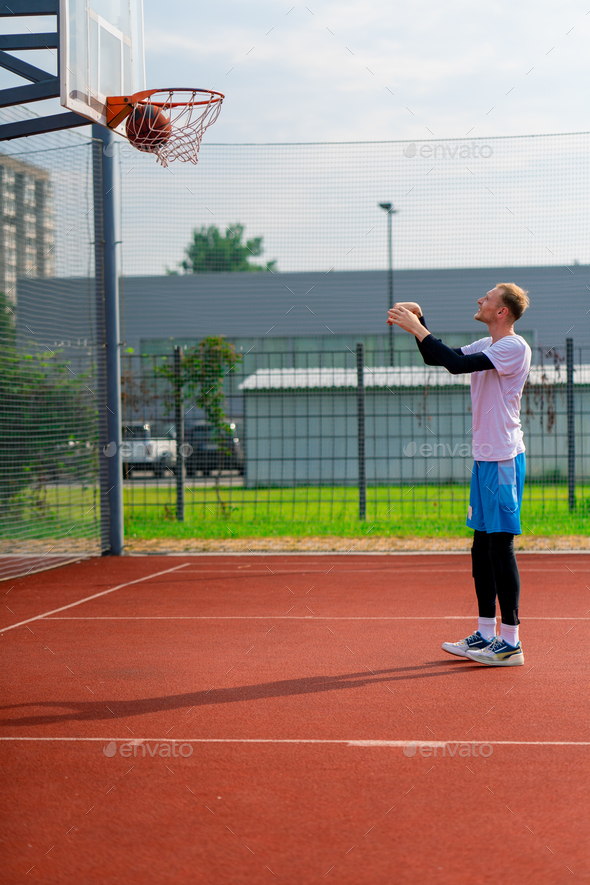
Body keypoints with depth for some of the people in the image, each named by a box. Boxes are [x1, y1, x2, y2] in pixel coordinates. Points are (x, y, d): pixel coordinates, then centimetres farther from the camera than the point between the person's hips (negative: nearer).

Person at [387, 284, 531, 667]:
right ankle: (486, 634, 18)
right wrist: (418, 320, 8)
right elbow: (437, 357, 21)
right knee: (482, 548, 11)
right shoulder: (486, 346, 14)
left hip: (503, 460, -9)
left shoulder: (515, 347, -14)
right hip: (485, 458, 9)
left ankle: (511, 643, -3)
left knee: (501, 547, -7)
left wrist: (416, 327, -16)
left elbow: (457, 363, -22)